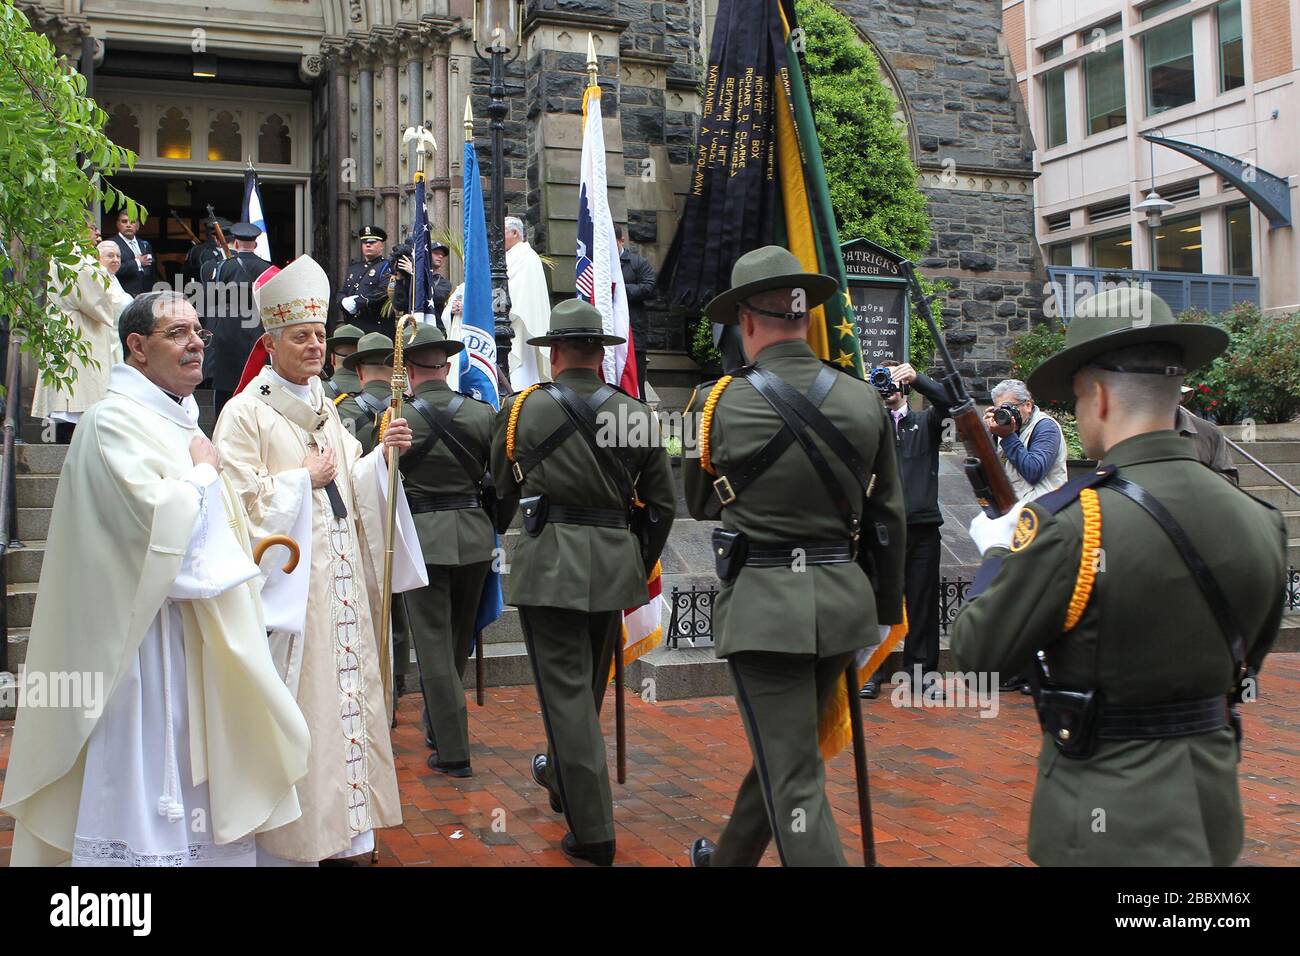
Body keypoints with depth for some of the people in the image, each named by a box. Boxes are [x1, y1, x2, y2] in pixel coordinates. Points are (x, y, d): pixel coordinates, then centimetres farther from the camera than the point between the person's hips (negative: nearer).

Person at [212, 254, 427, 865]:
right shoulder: (246, 412, -7)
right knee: (295, 701, -4)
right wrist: (304, 478, -10)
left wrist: (383, 455, -2)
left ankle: (344, 827, 21)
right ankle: (289, 843, 8)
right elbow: (238, 500, -15)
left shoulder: (323, 408, 16)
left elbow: (354, 488, 14)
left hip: (340, 579, 7)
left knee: (346, 691, 9)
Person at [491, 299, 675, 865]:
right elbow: (662, 505, 8)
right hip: (617, 564, 4)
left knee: (566, 692, 0)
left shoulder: (523, 409, 0)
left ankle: (592, 833, 2)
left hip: (549, 563, -3)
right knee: (587, 685, 21)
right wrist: (639, 572, 21)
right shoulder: (637, 416, 4)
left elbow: (500, 494, 11)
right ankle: (561, 777, 44)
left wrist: (494, 542, 31)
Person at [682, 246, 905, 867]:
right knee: (784, 748, 22)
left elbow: (696, 505, 8)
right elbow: (888, 517, 7)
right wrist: (885, 611, 17)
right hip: (845, 601, 5)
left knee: (794, 780, 1)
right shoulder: (865, 401, 1)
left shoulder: (717, 403, -8)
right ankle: (729, 858, 45)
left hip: (764, 604, -5)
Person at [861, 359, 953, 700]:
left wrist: (916, 378, -18)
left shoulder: (925, 422, 14)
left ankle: (921, 671, 14)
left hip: (922, 525, 2)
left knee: (923, 601, 5)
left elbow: (950, 401, -4)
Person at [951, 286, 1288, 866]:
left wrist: (997, 553, 3)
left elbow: (978, 652, -12)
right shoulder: (1259, 522, -4)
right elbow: (1250, 654, 10)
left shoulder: (1070, 525, -23)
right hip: (1214, 811, 6)